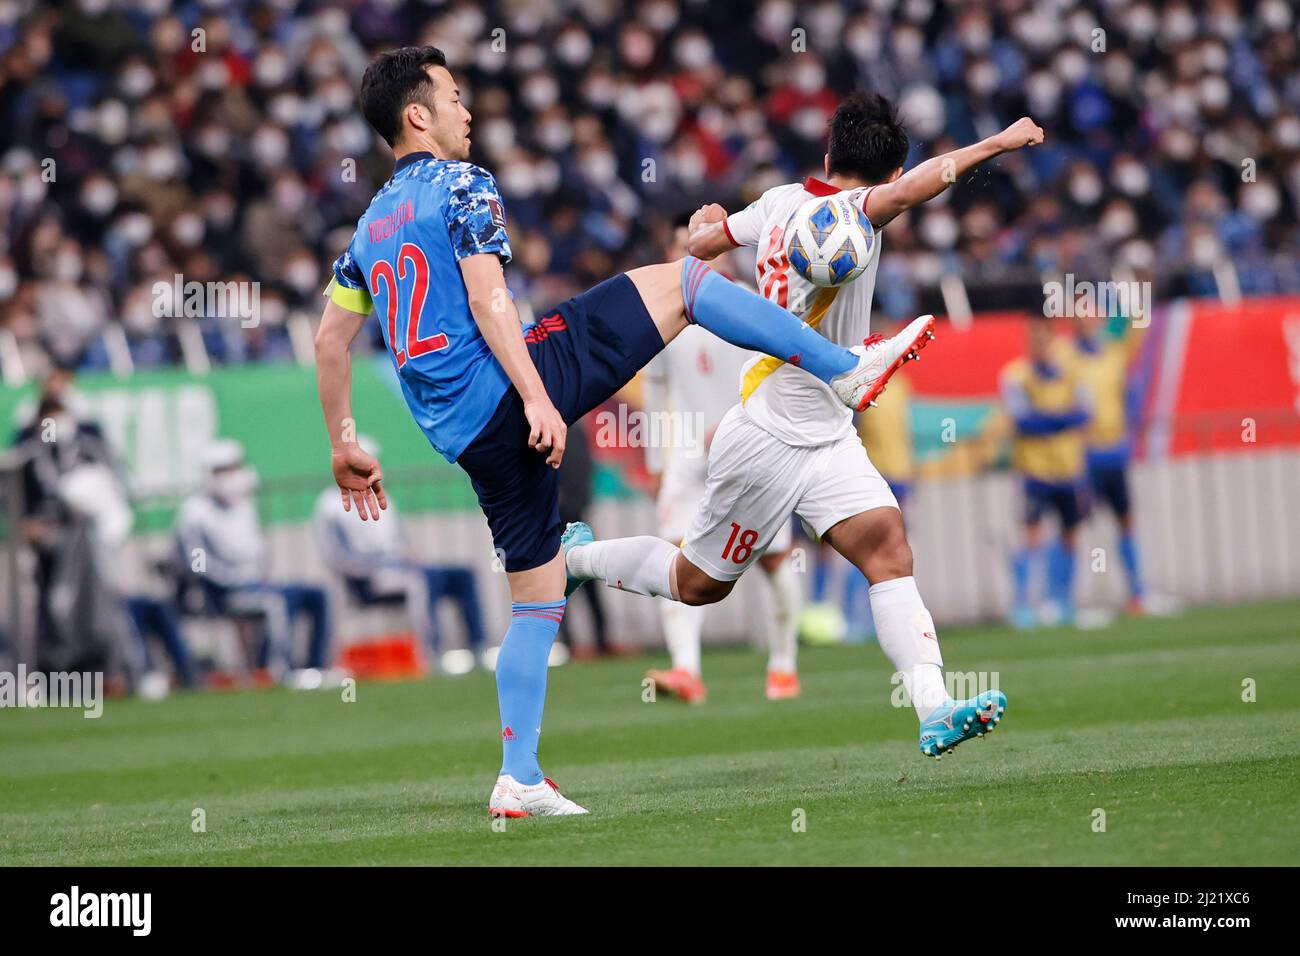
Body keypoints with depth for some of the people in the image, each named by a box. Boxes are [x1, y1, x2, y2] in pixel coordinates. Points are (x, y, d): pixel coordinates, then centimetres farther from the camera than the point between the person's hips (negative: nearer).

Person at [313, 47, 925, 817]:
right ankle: (847, 370, -5)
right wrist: (538, 399, -22)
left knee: (538, 598, 13)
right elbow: (487, 300, -15)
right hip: (505, 390, -8)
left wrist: (346, 448, 28)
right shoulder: (463, 186, -2)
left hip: (465, 435, 8)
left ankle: (520, 781, 6)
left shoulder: (372, 225, 21)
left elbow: (330, 341, 23)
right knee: (679, 280, -1)